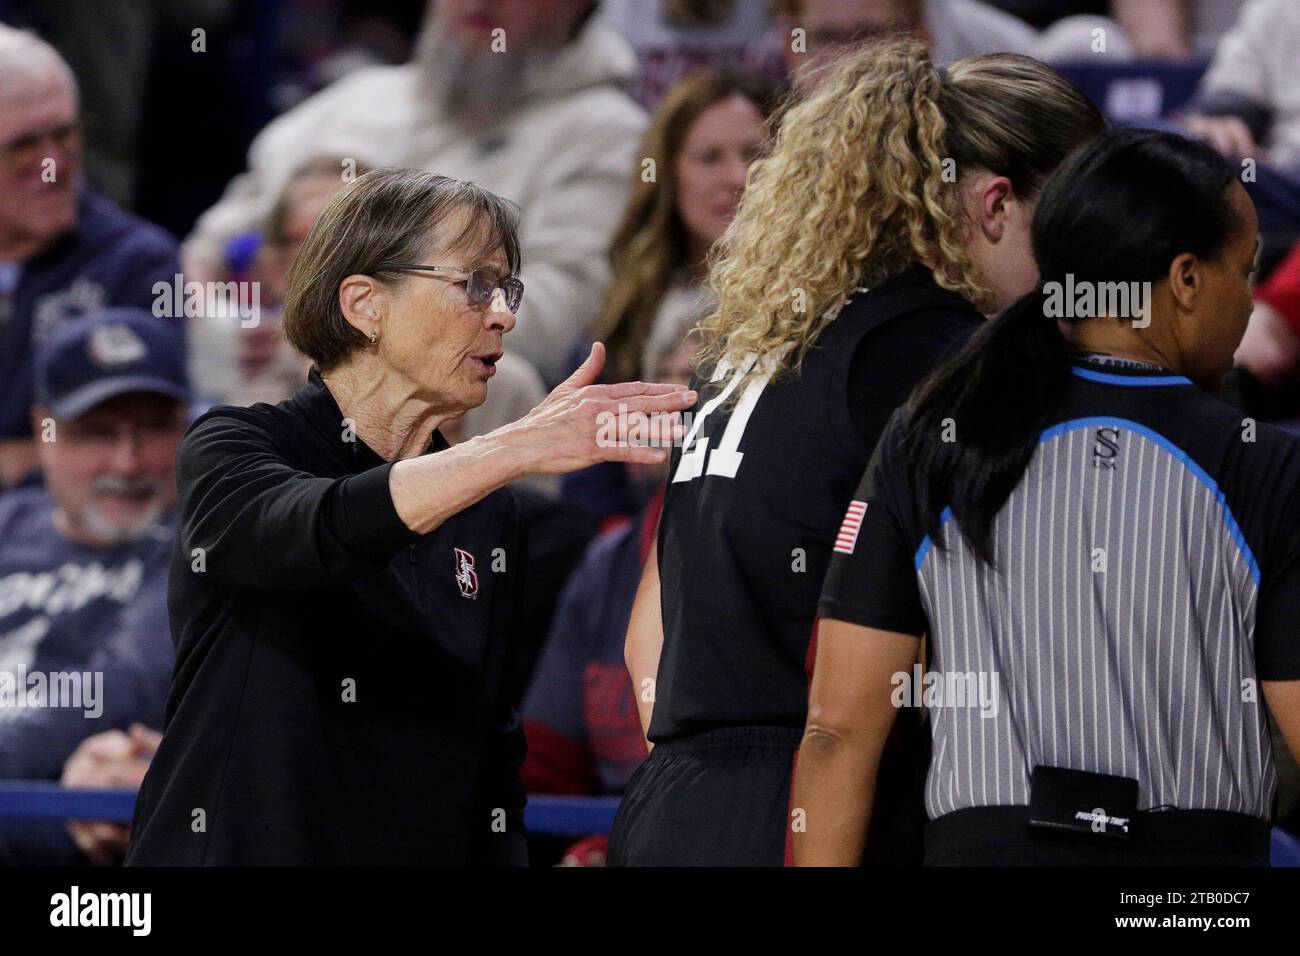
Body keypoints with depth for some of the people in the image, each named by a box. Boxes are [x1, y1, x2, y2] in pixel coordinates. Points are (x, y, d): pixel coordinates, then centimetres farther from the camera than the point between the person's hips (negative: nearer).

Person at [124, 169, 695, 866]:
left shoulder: (489, 515, 11)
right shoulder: (229, 451, -6)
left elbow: (496, 753, 13)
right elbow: (308, 532, -30)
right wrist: (516, 448, -40)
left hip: (433, 853, 6)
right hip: (233, 848, -6)